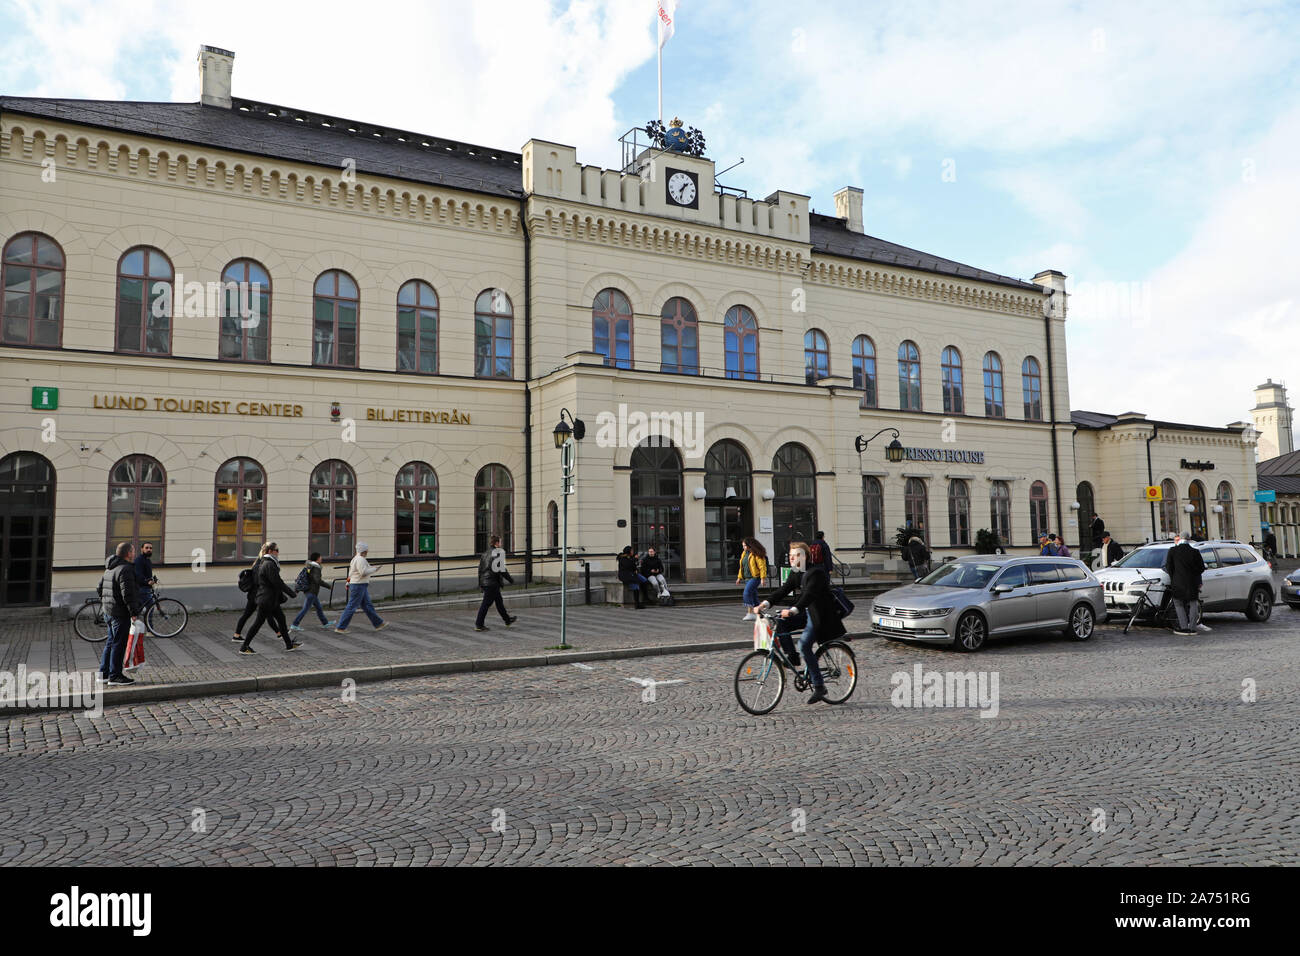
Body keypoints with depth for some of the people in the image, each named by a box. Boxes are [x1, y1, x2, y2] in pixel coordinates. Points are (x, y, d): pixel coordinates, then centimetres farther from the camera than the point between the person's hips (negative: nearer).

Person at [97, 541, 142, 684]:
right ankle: (115, 675, 1)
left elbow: (100, 588, 22)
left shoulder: (110, 568, 15)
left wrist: (104, 604, 27)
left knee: (111, 641, 17)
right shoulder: (125, 569, -18)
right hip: (120, 612, -10)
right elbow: (128, 593, -23)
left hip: (108, 612, 10)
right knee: (119, 643, -3)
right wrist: (134, 613, -20)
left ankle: (104, 673, 23)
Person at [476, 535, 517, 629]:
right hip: (492, 583, -9)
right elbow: (501, 569, -15)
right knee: (486, 603, -5)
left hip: (484, 581, 9)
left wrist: (480, 581, 22)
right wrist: (510, 580, -5)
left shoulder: (485, 553, 13)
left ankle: (507, 620, 31)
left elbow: (480, 568, 16)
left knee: (499, 601, 19)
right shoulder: (499, 552, -12)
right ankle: (479, 624, -3)